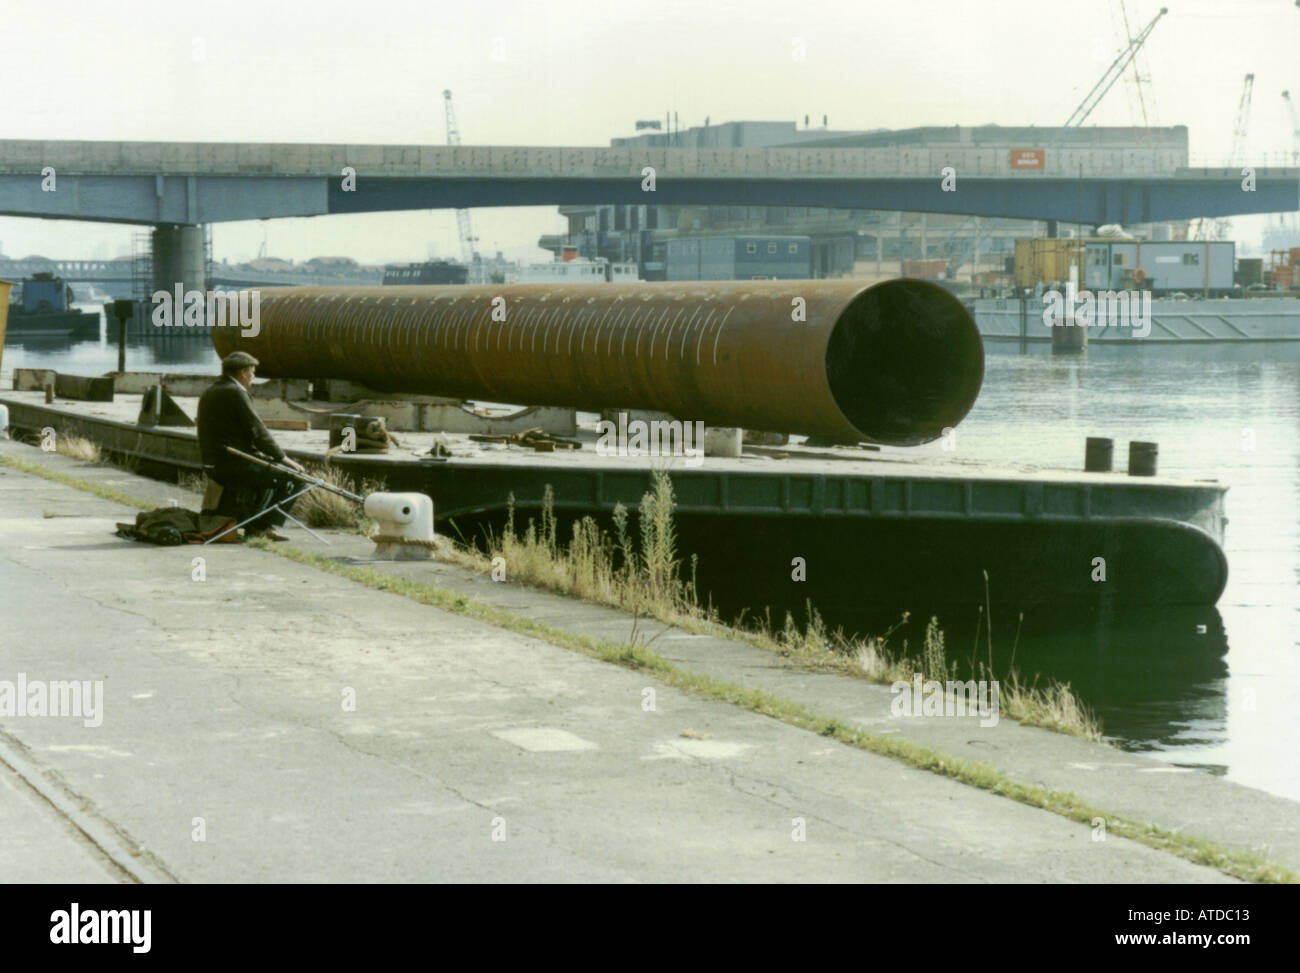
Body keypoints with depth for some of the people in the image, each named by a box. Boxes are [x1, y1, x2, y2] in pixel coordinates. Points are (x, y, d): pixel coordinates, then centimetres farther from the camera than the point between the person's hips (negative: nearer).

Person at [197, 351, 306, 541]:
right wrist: (283, 458, -5)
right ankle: (266, 525, 2)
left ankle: (254, 526, 24)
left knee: (265, 474, 33)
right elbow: (257, 431, -14)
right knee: (293, 476, -1)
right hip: (235, 464, -10)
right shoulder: (235, 393, -13)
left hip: (213, 465, 10)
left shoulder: (209, 393, 16)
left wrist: (258, 453, 19)